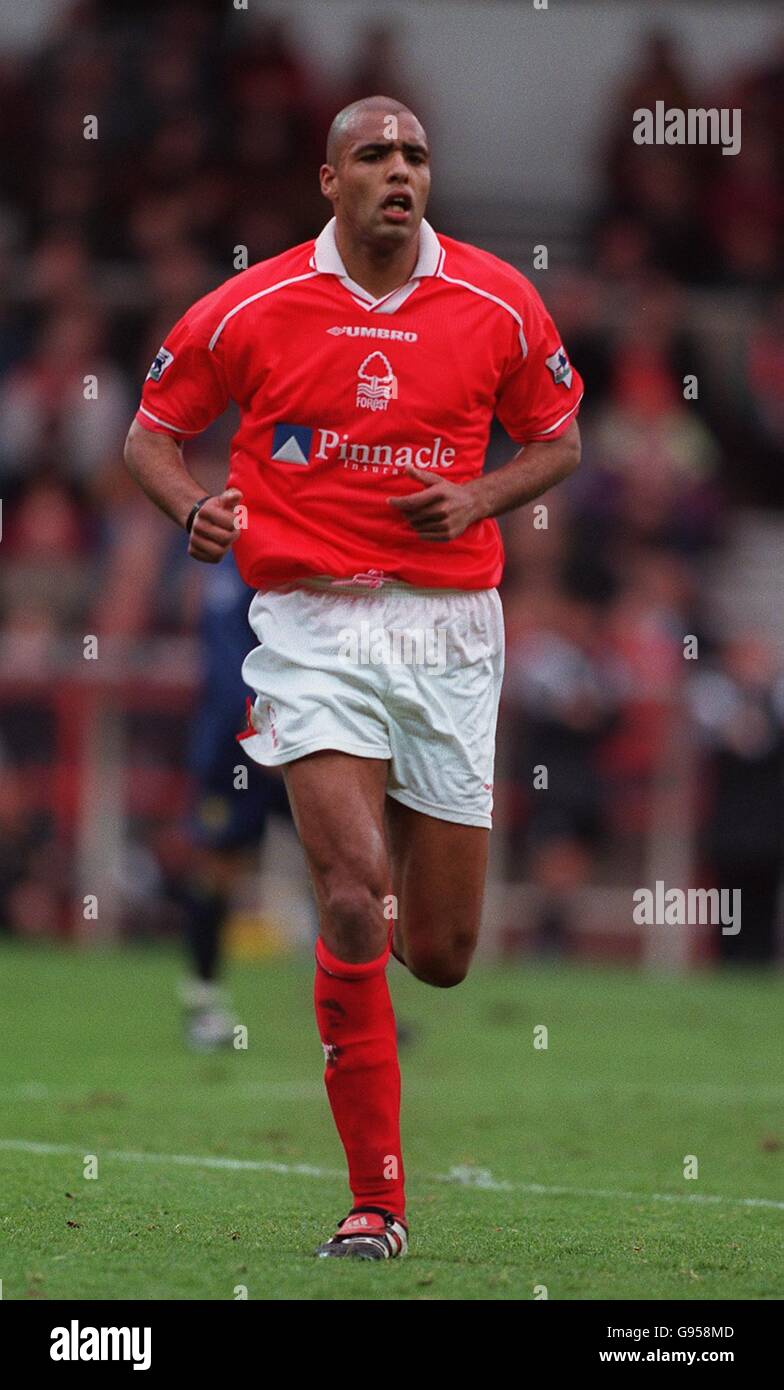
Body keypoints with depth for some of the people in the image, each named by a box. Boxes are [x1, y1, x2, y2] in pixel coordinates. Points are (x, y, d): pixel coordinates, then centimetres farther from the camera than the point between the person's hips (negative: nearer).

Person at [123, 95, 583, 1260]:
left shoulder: (500, 305, 1)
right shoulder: (250, 311, -3)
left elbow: (558, 439, 14)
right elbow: (151, 432, 9)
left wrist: (480, 499, -6)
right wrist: (193, 508, -12)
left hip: (450, 626, 2)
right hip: (313, 625, -2)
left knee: (441, 953, 5)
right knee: (355, 900, -19)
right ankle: (376, 1196, -10)